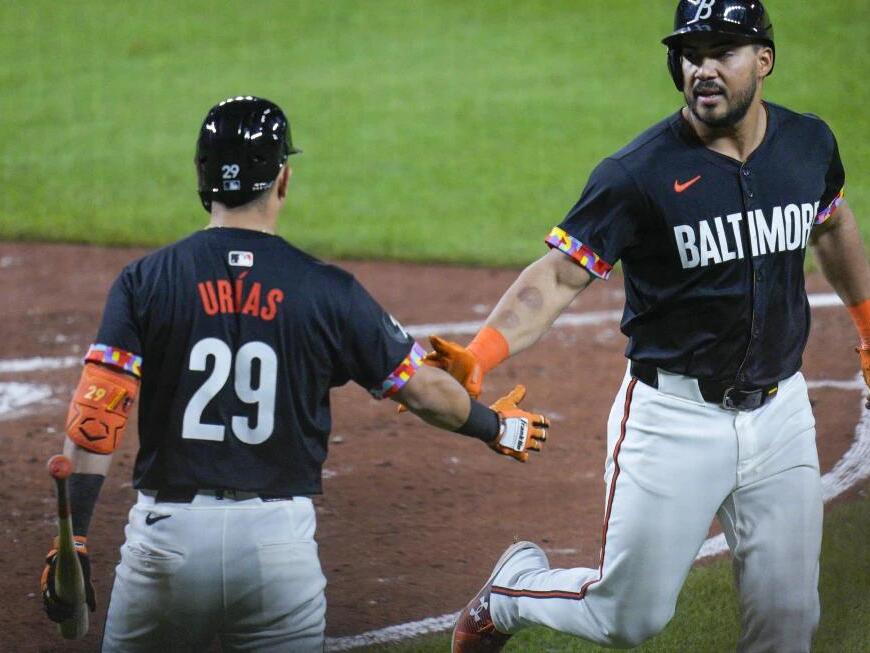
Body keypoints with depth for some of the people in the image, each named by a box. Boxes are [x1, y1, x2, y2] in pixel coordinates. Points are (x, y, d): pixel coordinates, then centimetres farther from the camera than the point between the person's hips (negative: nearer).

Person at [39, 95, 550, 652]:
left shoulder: (145, 281, 0)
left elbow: (94, 421, -8)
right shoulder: (328, 291, 0)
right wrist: (497, 426, 28)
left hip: (167, 532, 0)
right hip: (280, 538, 0)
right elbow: (424, 389, 9)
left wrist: (71, 542, -6)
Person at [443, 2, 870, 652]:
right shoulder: (641, 172, -16)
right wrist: (478, 354, -36)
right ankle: (513, 588, 30)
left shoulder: (808, 143, 0)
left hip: (781, 413, 4)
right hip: (675, 419, -4)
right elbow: (557, 275, -20)